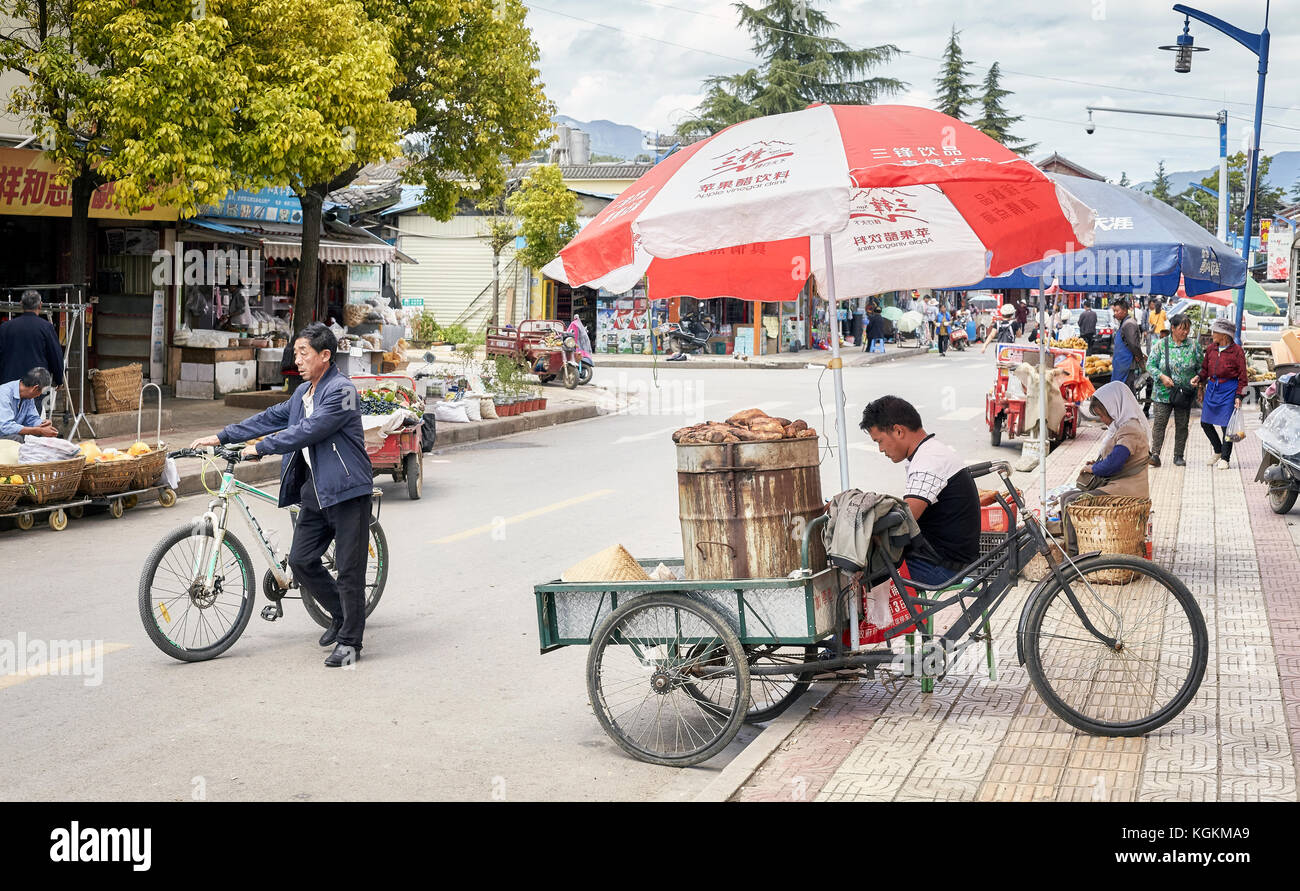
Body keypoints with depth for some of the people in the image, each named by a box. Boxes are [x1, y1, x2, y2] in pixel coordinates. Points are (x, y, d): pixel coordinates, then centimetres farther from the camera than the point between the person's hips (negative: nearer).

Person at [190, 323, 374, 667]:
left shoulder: (341, 391, -14)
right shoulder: (303, 392, 16)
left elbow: (307, 431, -22)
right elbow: (271, 418, 17)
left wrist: (261, 448, -20)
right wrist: (220, 437, 12)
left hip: (346, 491, -9)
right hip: (315, 490, 9)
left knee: (349, 568, -3)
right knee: (301, 560, 7)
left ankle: (349, 641, 5)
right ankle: (341, 615, 26)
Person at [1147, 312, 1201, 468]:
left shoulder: (1194, 346, 3)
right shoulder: (1160, 345, -1)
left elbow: (1201, 367, 9)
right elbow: (1151, 365, 1)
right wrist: (1162, 376, -14)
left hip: (1185, 393, 2)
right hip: (1163, 392, -2)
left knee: (1182, 425, 7)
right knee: (1159, 422, -8)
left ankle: (1179, 455, 16)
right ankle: (1155, 454, -7)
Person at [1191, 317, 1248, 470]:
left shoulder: (1237, 351, -9)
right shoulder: (1211, 348, 6)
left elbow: (1242, 377, -6)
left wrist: (1239, 396, -12)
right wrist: (1199, 377, -2)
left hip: (1229, 390, -6)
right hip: (1212, 388, 6)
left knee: (1226, 425, -2)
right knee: (1205, 423, 7)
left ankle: (1225, 458, 12)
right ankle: (1218, 451, 28)